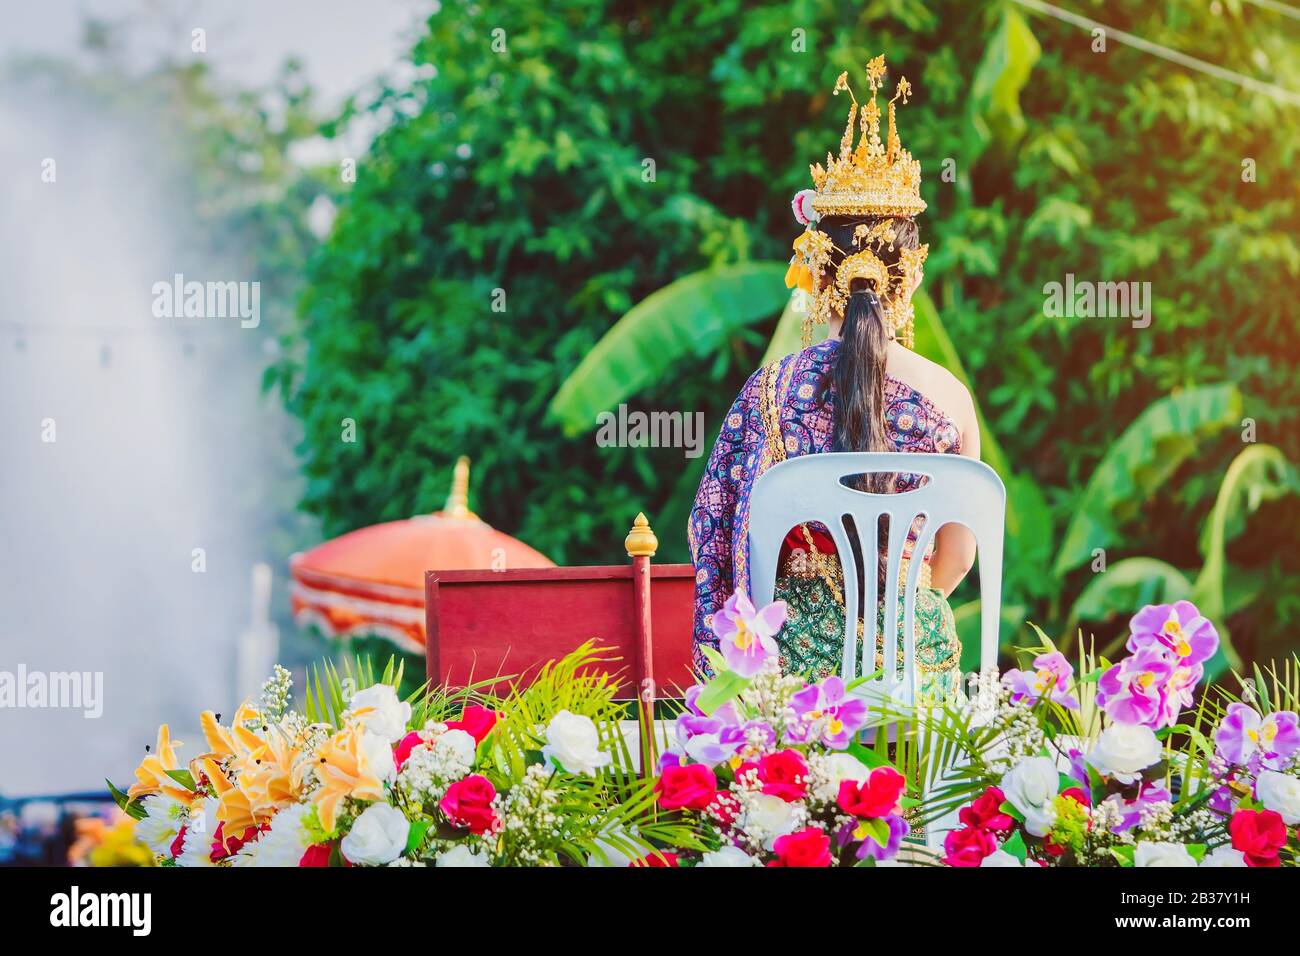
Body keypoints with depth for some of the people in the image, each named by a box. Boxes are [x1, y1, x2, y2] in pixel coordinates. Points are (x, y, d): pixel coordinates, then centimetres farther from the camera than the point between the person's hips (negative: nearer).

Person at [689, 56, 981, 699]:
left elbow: (717, 526, 1)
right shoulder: (948, 396, -3)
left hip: (797, 644, 0)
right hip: (912, 643, 0)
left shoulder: (772, 388, -5)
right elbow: (956, 555, 6)